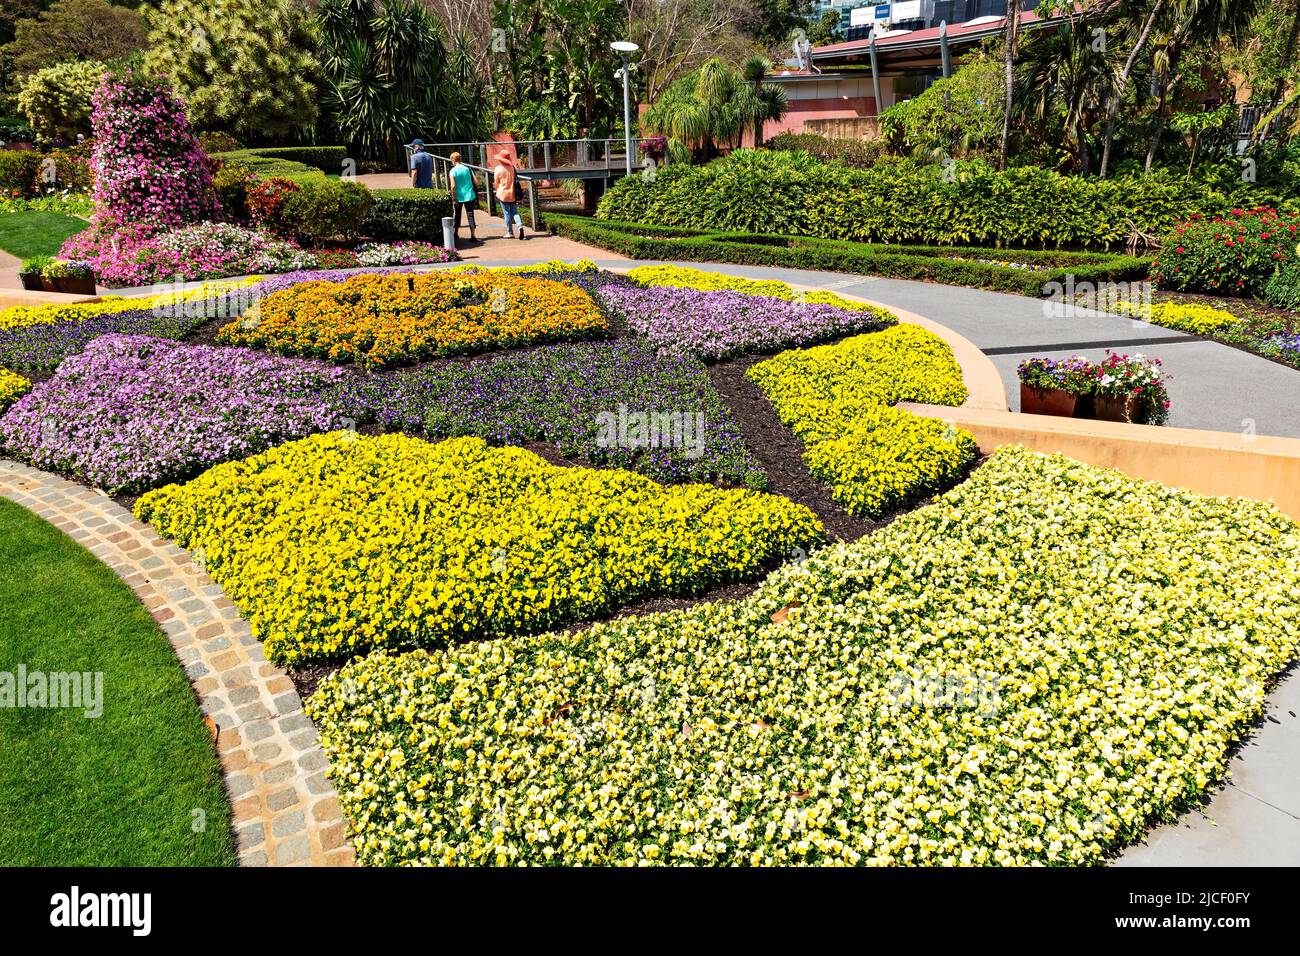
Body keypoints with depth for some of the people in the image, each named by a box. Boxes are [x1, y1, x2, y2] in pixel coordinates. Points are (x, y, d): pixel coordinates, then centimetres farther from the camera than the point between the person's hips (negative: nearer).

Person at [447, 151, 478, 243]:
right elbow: (475, 181, 1)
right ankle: (473, 236, -5)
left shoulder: (453, 171, -8)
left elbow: (453, 186, -15)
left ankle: (456, 234, 28)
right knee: (470, 215, 1)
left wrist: (453, 199, -10)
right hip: (470, 196, 1)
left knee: (457, 215, 16)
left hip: (459, 197, -1)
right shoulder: (467, 168, 1)